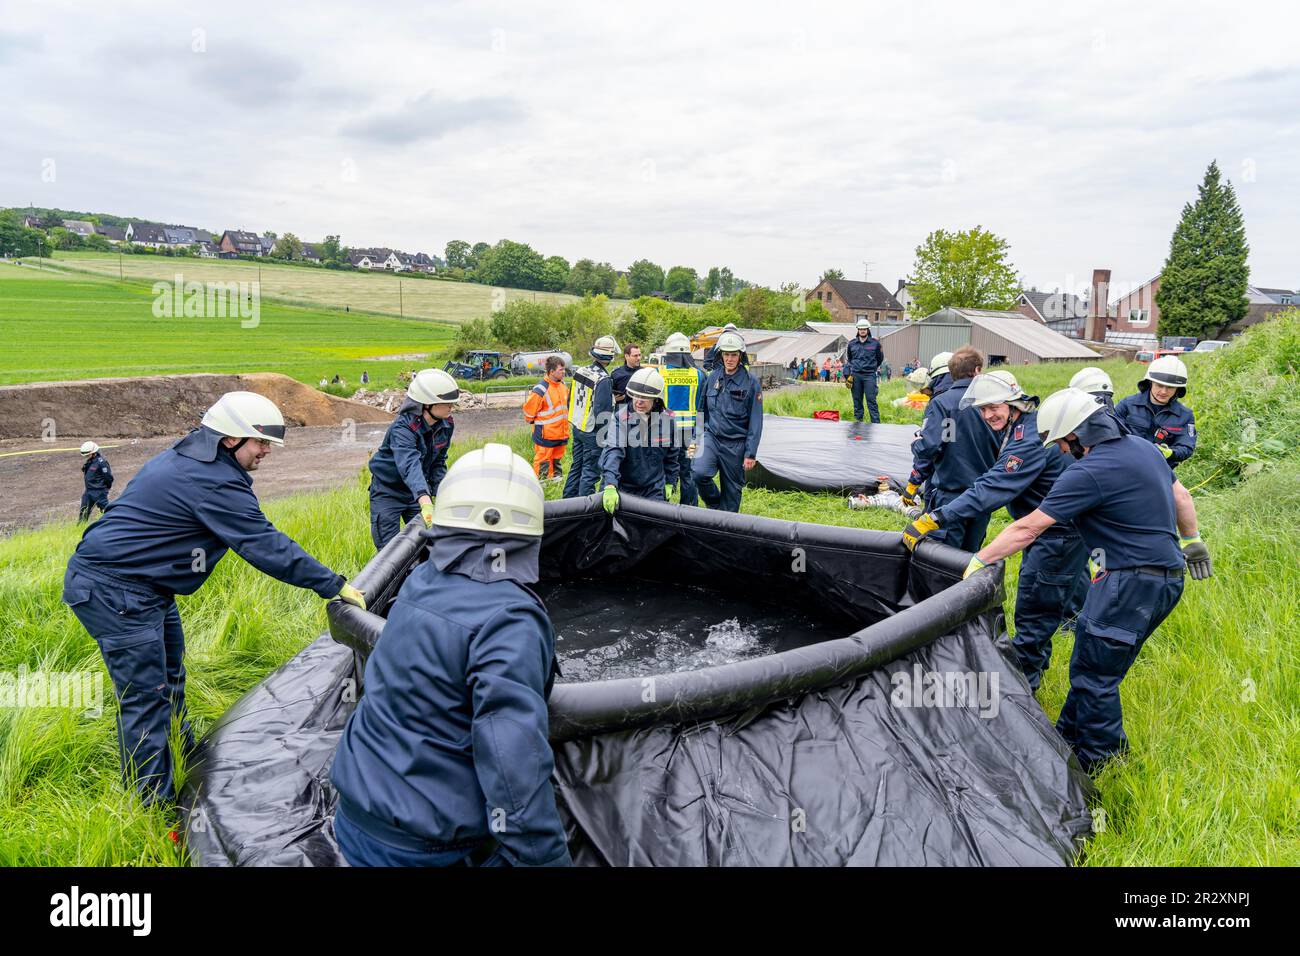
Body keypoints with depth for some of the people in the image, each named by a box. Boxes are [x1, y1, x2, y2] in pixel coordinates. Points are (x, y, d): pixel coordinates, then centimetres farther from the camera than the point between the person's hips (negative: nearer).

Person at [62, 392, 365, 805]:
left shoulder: (182, 459, 10)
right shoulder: (216, 483, -23)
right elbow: (265, 546, -24)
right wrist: (334, 586, -19)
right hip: (113, 590, -11)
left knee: (169, 677, 20)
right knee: (145, 696, -6)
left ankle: (184, 757, 35)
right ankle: (155, 803, 1)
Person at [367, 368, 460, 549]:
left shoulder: (447, 424, -11)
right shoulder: (402, 428, -31)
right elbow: (410, 465, -48)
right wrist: (425, 502, -62)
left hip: (418, 491, 5)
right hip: (387, 491, -5)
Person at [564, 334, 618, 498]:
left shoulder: (579, 372, 4)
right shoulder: (604, 380, -21)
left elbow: (570, 400, 13)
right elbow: (602, 412, -22)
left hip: (576, 428, 8)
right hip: (592, 433, -8)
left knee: (576, 465, 19)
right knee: (590, 470, 0)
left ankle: (569, 499, 28)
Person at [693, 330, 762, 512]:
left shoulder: (750, 382, -5)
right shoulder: (713, 377, 6)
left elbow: (755, 421, -5)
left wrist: (751, 453, -9)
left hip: (735, 444, -2)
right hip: (711, 436, 2)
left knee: (732, 490, 6)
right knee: (699, 472, -22)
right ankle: (716, 506, 5)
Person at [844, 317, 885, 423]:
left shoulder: (875, 343, 1)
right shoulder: (852, 343, 8)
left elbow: (880, 358, 15)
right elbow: (848, 358, 25)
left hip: (869, 375, -3)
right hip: (855, 375, 3)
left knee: (871, 400, -6)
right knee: (857, 399, 8)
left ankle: (876, 422, -5)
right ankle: (857, 421, 16)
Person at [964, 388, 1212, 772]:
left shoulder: (1088, 473, -20)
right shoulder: (1143, 447, 7)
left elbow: (1027, 529, -18)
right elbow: (1181, 497, 20)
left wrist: (979, 560, -10)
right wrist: (1192, 540, 35)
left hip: (1132, 582, -10)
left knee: (1094, 675, 2)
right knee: (1090, 662, 18)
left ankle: (1100, 764, 15)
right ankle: (1068, 736, 30)